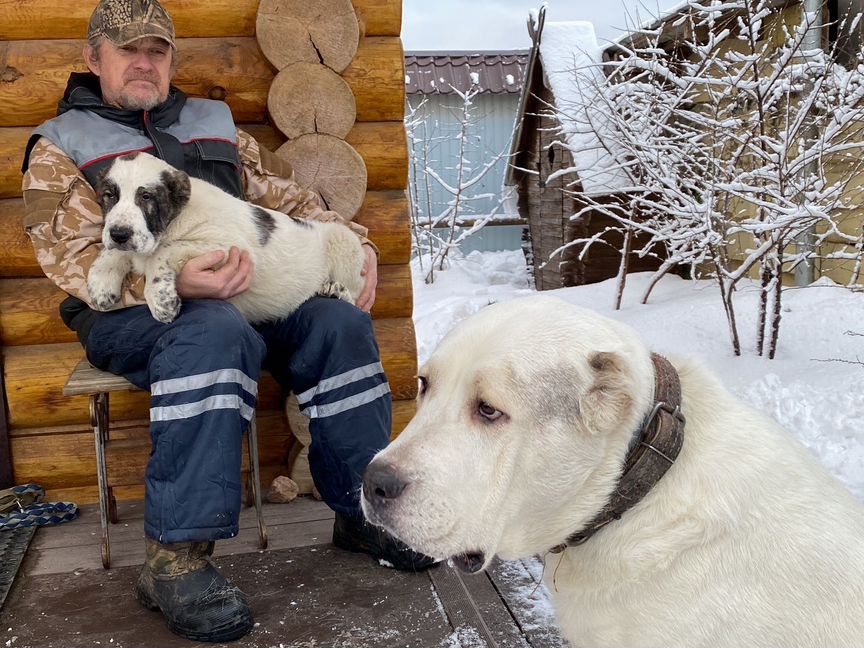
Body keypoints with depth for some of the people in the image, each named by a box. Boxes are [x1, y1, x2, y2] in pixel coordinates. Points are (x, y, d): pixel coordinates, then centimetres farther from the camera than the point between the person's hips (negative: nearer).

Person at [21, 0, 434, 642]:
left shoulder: (213, 124, 23)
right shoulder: (61, 145, 10)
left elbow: (291, 197, 23)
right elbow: (74, 256, -5)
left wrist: (356, 242, 4)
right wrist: (174, 282, -24)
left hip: (242, 291, 5)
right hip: (131, 308, -4)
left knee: (339, 320, -21)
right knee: (215, 332, -38)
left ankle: (363, 509, -10)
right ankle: (176, 555, -34)